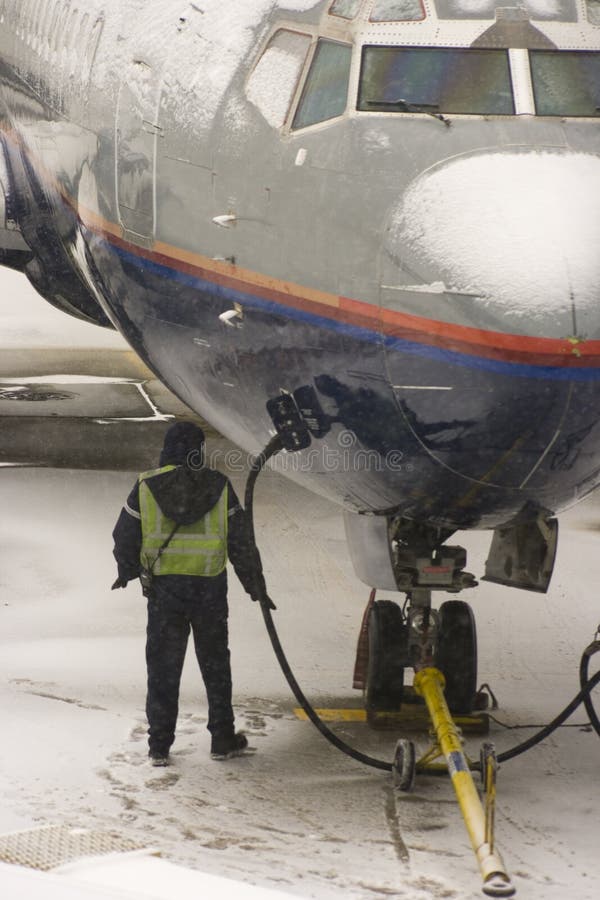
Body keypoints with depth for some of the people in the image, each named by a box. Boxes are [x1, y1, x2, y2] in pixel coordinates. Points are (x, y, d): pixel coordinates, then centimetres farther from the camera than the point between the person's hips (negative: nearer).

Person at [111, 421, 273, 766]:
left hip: (164, 586, 0)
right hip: (210, 588, 0)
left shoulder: (147, 487, -3)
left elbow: (125, 538, 3)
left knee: (163, 667, 6)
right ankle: (223, 740, 17)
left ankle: (159, 745, 6)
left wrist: (127, 572, 22)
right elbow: (242, 541, 0)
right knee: (215, 663, 13)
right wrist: (256, 587, 8)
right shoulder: (219, 487, -2)